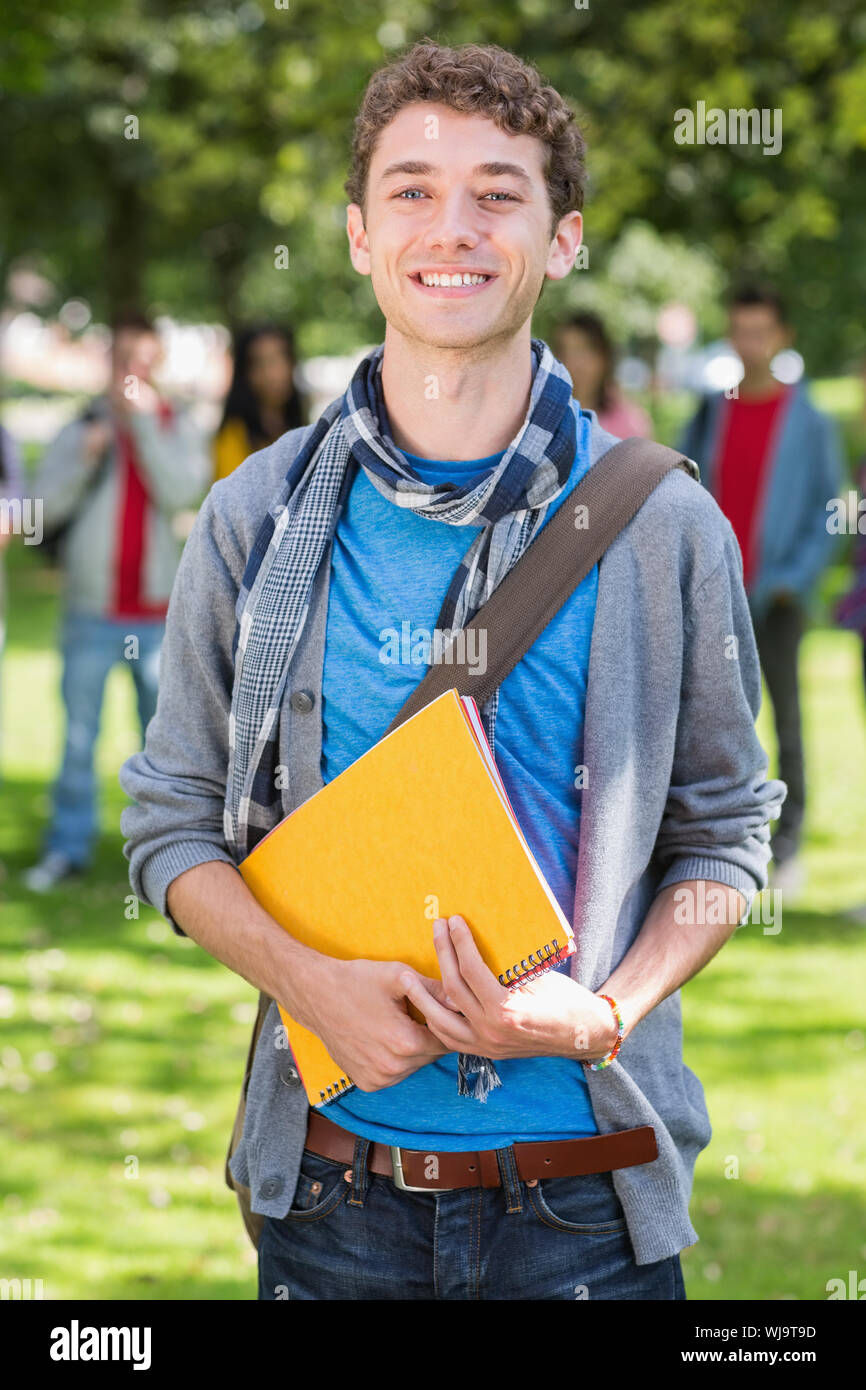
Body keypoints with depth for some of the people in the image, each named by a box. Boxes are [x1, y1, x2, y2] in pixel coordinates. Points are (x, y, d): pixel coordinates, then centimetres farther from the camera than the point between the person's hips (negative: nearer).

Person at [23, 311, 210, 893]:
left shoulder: (178, 428, 7)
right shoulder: (82, 428, 7)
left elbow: (182, 492, -10)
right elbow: (46, 506, 0)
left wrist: (145, 423, -14)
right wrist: (86, 457, -14)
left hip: (159, 612, 0)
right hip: (93, 610, 0)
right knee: (79, 734, 1)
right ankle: (69, 846, 8)